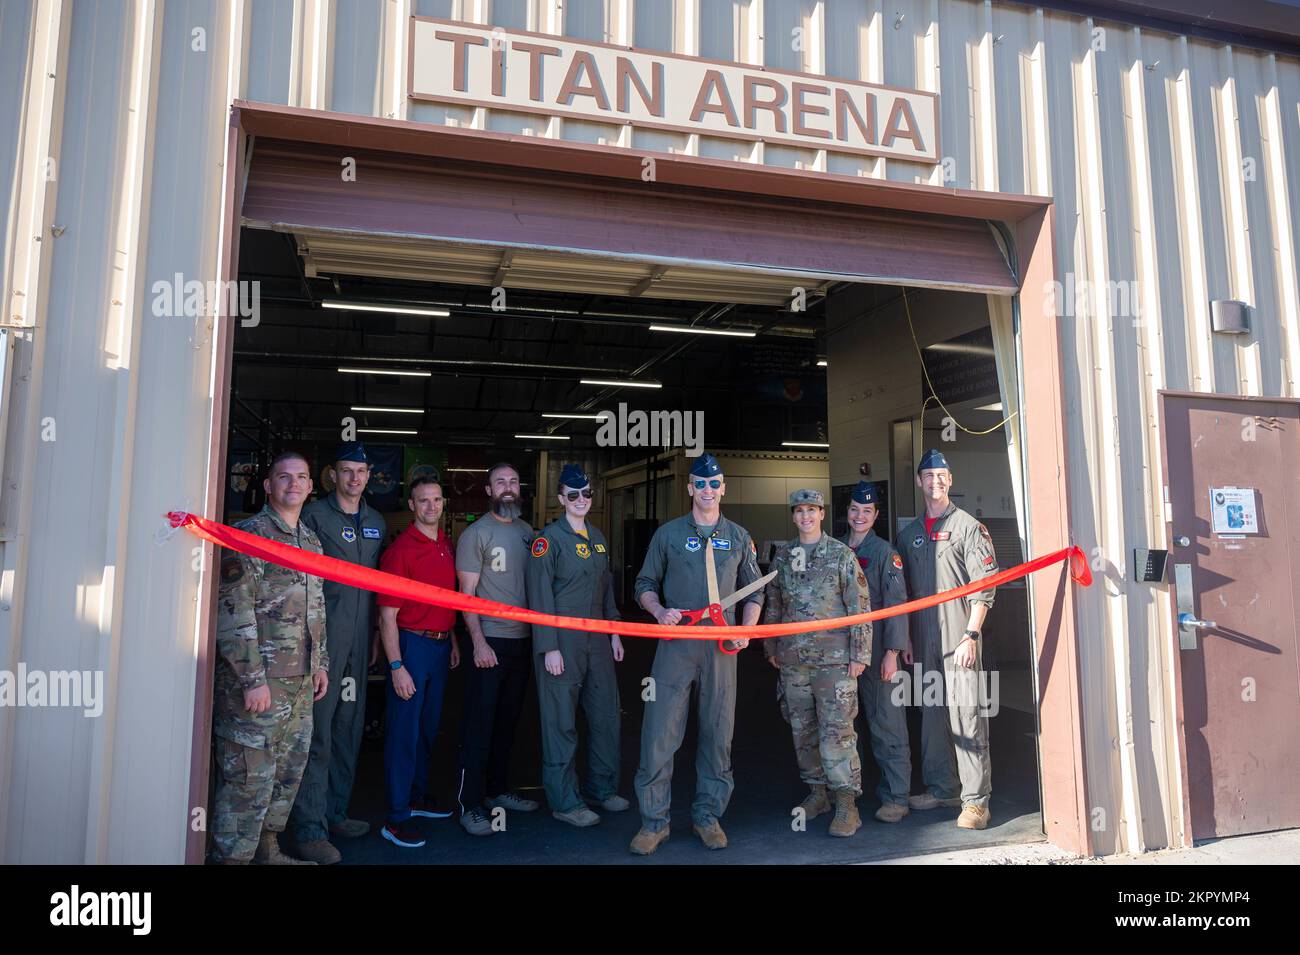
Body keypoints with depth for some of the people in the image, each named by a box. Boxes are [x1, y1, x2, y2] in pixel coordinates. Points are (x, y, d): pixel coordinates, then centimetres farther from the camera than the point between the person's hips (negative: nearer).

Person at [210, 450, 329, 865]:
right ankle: (232, 856, 13)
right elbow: (232, 611, -16)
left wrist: (321, 662, 18)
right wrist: (252, 679, -18)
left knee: (289, 771, 15)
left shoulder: (311, 540, 15)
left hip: (301, 681, 8)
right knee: (250, 776, -1)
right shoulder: (249, 534, -10)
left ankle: (268, 848, 30)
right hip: (257, 680, -8)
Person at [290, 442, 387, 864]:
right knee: (317, 730, -6)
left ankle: (335, 812, 26)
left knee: (349, 727, 13)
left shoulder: (376, 522, 14)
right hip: (323, 635, -6)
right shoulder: (314, 515, -3)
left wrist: (375, 632, 14)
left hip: (359, 639, 6)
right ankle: (310, 829, 2)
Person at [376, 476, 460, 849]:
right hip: (410, 645, -7)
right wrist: (396, 667, -19)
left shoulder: (446, 546, 8)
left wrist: (453, 643, 14)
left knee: (428, 727, 18)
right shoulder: (400, 549, -14)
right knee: (404, 731, -1)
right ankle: (396, 819, 9)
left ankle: (418, 797, 34)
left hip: (440, 645, 7)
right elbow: (387, 615, -16)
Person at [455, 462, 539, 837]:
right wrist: (479, 642, -16)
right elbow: (467, 592, -9)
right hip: (490, 641, -6)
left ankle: (498, 790, 28)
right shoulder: (475, 534, -6)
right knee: (479, 724, -1)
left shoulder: (527, 532, 10)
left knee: (507, 720, 15)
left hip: (523, 640, 6)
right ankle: (470, 805, 7)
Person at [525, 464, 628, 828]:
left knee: (606, 715, 13)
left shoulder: (598, 538, 14)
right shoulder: (549, 538, -8)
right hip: (562, 644, -7)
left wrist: (615, 632, 14)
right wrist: (549, 647, -16)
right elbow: (540, 596, -13)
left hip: (597, 641, 7)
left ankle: (602, 787, 29)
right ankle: (564, 801, 14)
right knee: (561, 723, 1)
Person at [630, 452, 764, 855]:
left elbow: (754, 591, 16)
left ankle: (708, 815, 22)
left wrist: (746, 630, 0)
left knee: (718, 733, 7)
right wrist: (659, 611, -10)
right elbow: (645, 585, 10)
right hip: (675, 645, -1)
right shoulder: (668, 533, 6)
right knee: (659, 733, -4)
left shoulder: (739, 537, 11)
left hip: (721, 646, 2)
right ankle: (654, 821, 8)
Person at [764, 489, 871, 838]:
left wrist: (859, 653, -8)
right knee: (802, 729, 11)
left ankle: (847, 803, 2)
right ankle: (817, 793, 25)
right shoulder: (782, 557, 9)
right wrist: (771, 648, 15)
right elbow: (773, 606, 16)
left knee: (836, 730, -7)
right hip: (793, 658, 5)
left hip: (834, 658, -4)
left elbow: (859, 607, -5)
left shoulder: (842, 554, -3)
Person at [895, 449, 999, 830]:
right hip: (924, 641, 5)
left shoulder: (969, 527, -1)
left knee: (966, 716, -6)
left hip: (960, 638, -5)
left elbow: (984, 587, -7)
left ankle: (975, 799, 2)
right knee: (931, 715, 11)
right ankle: (941, 788, 23)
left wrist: (971, 634, -14)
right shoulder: (908, 534, 15)